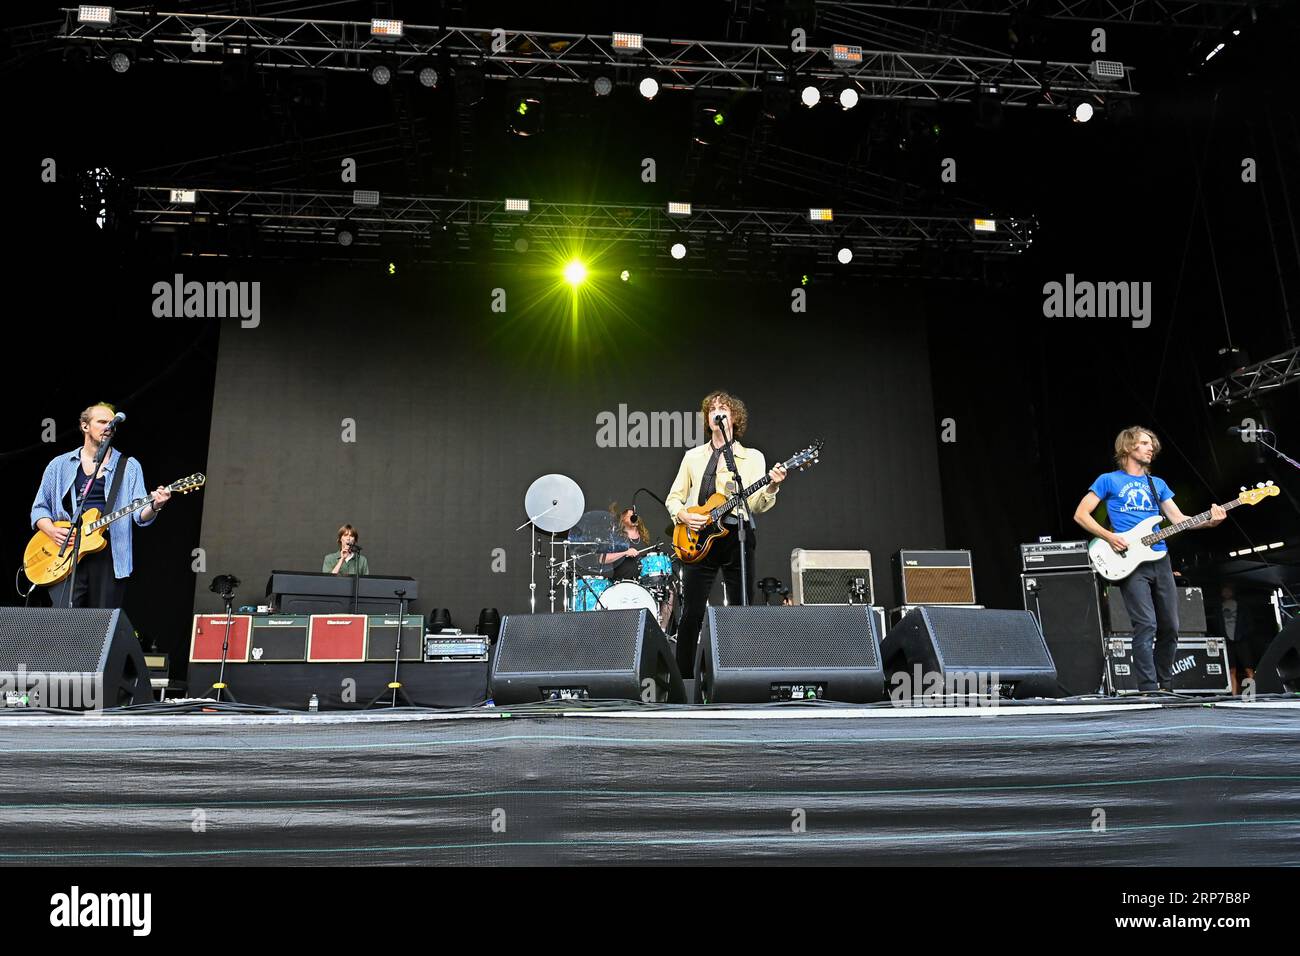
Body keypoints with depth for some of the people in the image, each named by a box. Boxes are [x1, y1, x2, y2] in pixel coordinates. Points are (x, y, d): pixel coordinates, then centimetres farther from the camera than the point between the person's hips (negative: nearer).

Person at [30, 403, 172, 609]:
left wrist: (154, 506, -23)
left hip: (110, 554, 0)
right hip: (65, 554, 0)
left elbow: (140, 514, 0)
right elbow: (39, 507, 15)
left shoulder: (129, 467, 8)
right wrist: (52, 531, -6)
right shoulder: (60, 465, 12)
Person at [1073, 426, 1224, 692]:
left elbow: (1178, 519, 11)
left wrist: (1209, 521, -7)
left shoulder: (1157, 484, 20)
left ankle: (1165, 686, 20)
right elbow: (1080, 514, -1)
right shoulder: (1109, 480, 4)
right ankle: (1149, 689, -11)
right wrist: (1109, 536, -13)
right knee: (1146, 626, -14)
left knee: (1170, 628, 7)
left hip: (1159, 559, 6)